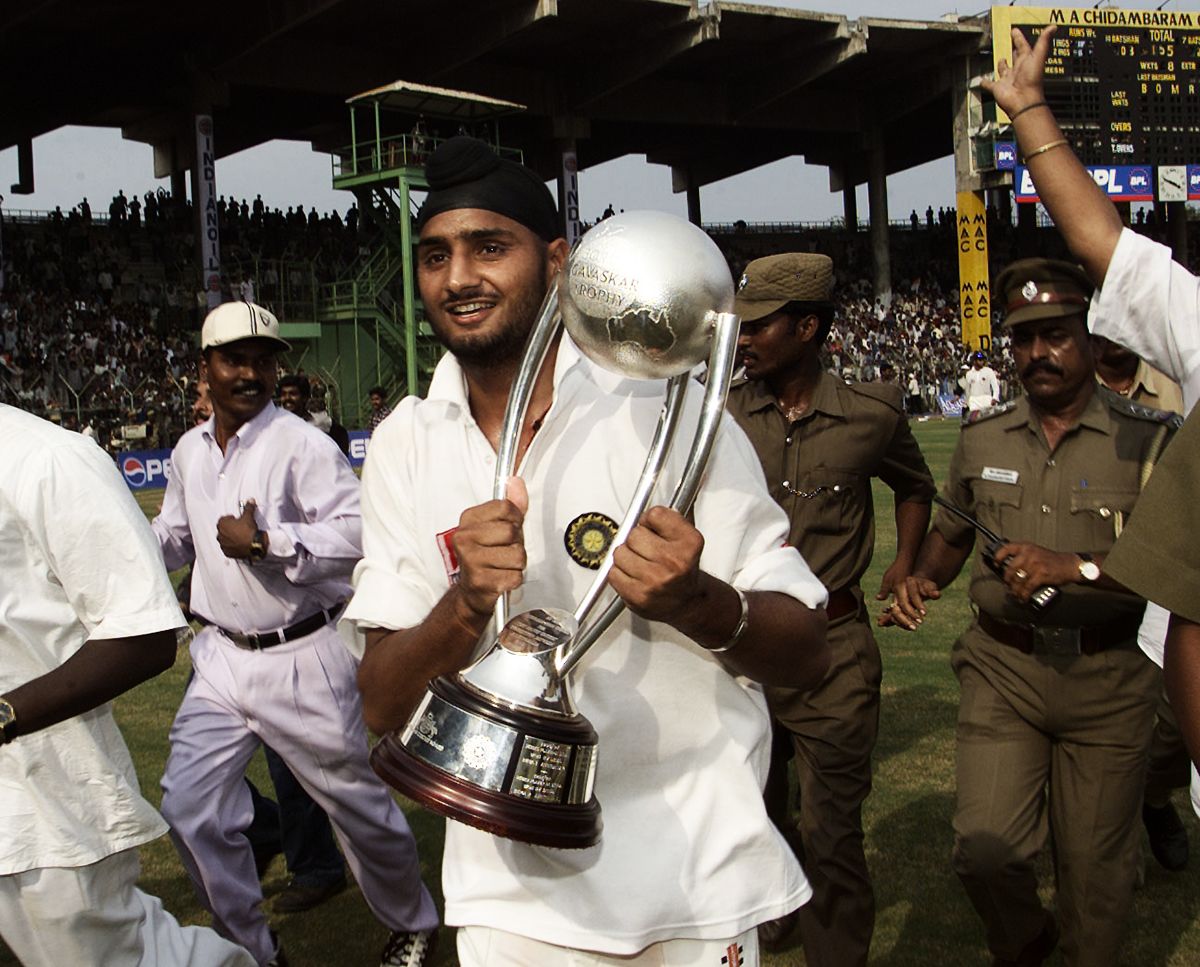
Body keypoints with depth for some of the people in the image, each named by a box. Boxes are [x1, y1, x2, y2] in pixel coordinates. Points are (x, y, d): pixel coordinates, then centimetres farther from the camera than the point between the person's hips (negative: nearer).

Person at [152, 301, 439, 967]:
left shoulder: (303, 444, -13)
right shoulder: (189, 452, 10)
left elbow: (358, 532, -24)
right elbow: (174, 539, 25)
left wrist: (266, 542, -27)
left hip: (300, 659, -6)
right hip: (219, 658, 6)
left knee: (355, 799, 6)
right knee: (188, 809, 4)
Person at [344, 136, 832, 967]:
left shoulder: (666, 413, -12)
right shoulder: (405, 447, -2)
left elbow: (807, 656, -11)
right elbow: (382, 706, -6)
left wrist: (696, 602, -31)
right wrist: (464, 607, -25)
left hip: (693, 891, -2)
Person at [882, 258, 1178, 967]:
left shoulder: (1150, 439, -4)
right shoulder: (983, 438, 8)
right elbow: (953, 530, 23)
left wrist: (1075, 567, -23)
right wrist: (923, 579, 3)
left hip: (1108, 677, -2)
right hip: (1004, 668, 2)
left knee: (1096, 866, 7)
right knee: (984, 852, -5)